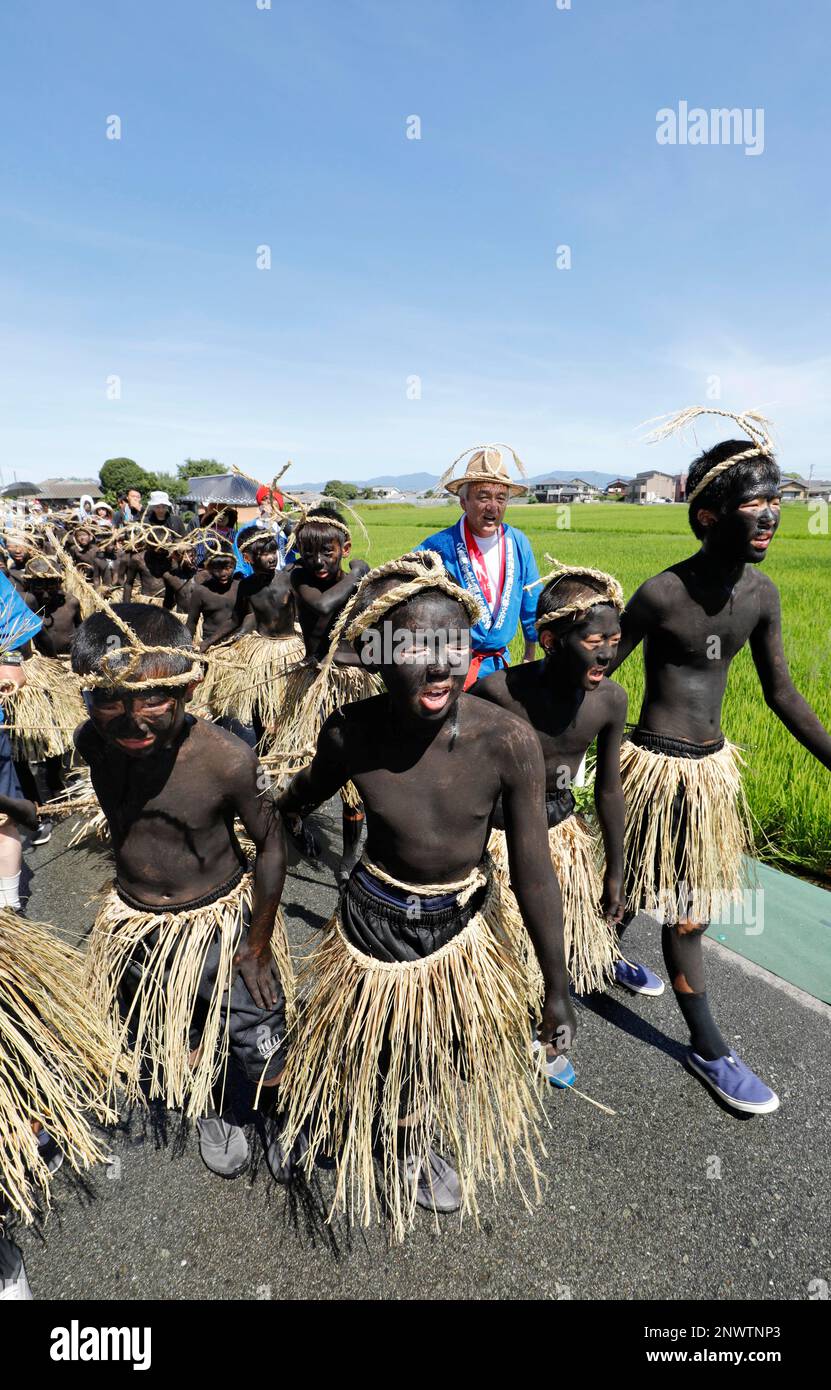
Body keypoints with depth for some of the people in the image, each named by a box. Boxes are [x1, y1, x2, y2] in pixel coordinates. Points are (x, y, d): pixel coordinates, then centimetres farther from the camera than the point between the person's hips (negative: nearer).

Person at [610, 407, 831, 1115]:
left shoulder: (761, 593, 0)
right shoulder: (661, 595, -19)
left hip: (715, 764, 7)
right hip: (662, 767, -6)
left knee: (645, 880, 22)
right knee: (687, 911, 5)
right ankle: (708, 1048, 25)